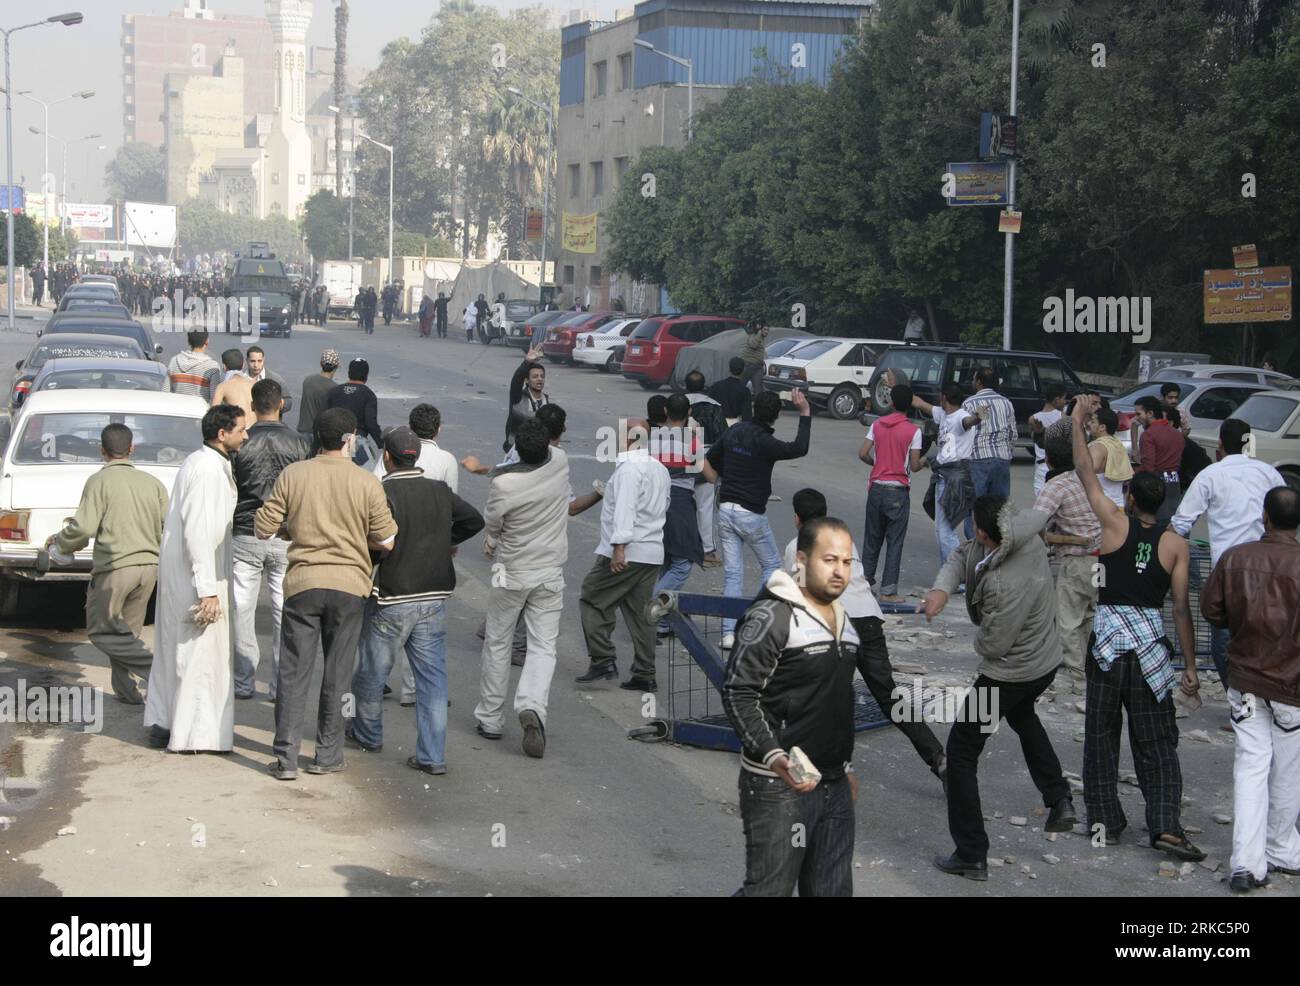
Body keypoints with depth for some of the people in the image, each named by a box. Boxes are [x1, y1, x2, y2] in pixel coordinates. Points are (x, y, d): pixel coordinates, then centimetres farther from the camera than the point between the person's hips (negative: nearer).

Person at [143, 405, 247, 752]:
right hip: (196, 575, -10)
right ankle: (198, 733, 1)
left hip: (177, 573, 10)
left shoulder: (199, 462, 13)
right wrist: (208, 590, -24)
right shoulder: (209, 469, -19)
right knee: (201, 653, -4)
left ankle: (162, 723, 25)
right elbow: (199, 532, -25)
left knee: (172, 648, 16)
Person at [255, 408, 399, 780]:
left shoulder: (293, 475, -3)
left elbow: (263, 528, 1)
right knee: (337, 674, 10)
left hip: (302, 582, 1)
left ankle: (286, 756, 4)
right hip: (349, 584, 0)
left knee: (293, 672, 6)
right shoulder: (367, 483, -5)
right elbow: (386, 542, -2)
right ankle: (327, 755, 16)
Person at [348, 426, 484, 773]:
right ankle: (432, 756, 3)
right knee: (433, 676, 6)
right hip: (435, 597, 5)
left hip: (392, 600, -5)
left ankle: (368, 735, 34)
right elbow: (474, 520, 15)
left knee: (372, 672, 16)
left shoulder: (383, 493, -14)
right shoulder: (440, 491, 4)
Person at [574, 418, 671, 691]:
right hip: (652, 553, 9)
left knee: (592, 601, 1)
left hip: (625, 553, -9)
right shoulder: (660, 469, 17)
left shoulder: (629, 467, -12)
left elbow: (625, 507, -21)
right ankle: (645, 675, 9)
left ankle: (603, 661, -5)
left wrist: (619, 546, -25)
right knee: (640, 612, 11)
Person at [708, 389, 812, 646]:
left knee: (732, 573, 6)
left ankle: (728, 632, 0)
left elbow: (711, 459, 16)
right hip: (751, 514, -5)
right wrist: (805, 414, -18)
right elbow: (799, 449, -22)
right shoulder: (764, 442, -17)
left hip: (726, 510, 6)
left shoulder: (734, 430, 4)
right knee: (771, 565, 15)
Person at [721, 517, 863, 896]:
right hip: (780, 786, -8)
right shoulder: (772, 617, -12)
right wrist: (773, 756, -29)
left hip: (835, 787, 8)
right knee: (769, 889, -5)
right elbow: (737, 693, -18)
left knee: (832, 890, 11)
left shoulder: (844, 620, 14)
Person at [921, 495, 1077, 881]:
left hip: (1010, 674, -9)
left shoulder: (1005, 585, -37)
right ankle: (1059, 799, 34)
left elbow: (991, 645, -26)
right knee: (1021, 715, 39)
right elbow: (962, 555, -2)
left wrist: (980, 625, -3)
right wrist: (943, 588, -21)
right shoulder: (1026, 537, -13)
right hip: (1046, 661, 9)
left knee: (962, 751, 3)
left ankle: (971, 856, 5)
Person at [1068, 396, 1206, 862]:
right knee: (1157, 743, 5)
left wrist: (1077, 422, 14)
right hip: (1151, 643, 1)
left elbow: (1086, 474, 4)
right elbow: (1181, 607, -2)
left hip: (1108, 639, -1)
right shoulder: (1175, 544, 0)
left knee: (1101, 735, 10)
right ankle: (1165, 824, -7)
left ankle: (1105, 819, 12)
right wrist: (1190, 665, 3)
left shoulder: (1116, 524, -4)